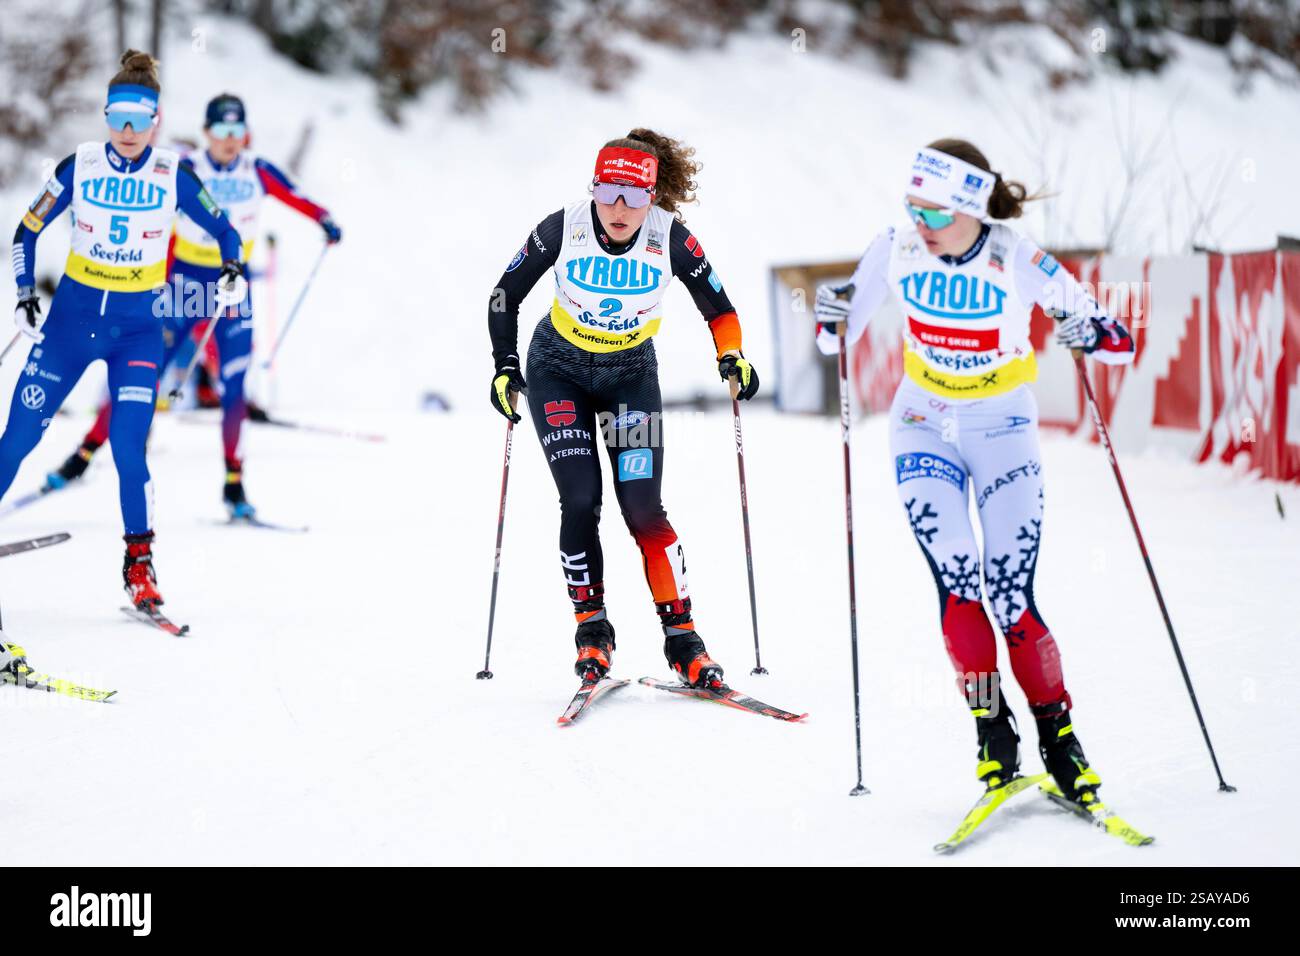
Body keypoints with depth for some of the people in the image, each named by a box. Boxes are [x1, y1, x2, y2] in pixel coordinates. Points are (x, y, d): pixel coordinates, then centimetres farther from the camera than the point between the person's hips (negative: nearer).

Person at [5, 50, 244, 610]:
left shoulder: (173, 176, -6)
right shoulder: (79, 168, -4)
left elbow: (225, 230, 5)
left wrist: (232, 270, -15)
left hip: (138, 328, -1)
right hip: (71, 318, 1)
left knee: (127, 451, -13)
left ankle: (139, 563, 3)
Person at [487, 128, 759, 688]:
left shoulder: (670, 239, -19)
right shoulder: (563, 229, -20)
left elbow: (716, 304, -4)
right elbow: (507, 294, -6)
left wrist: (732, 358, -19)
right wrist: (505, 365, -12)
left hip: (631, 375, 0)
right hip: (558, 372, 0)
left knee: (642, 508, -10)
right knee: (580, 502, -12)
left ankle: (681, 637, -4)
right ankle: (591, 630, 0)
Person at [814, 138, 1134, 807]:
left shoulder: (1021, 264, -17)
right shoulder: (895, 251, -11)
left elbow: (1121, 345, -9)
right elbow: (838, 335, 4)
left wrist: (1091, 335, -29)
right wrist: (830, 320, -18)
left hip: (1003, 431, -2)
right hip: (924, 426, 2)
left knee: (1011, 596, -9)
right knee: (954, 579, -16)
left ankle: (1057, 736, 6)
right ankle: (991, 727, -6)